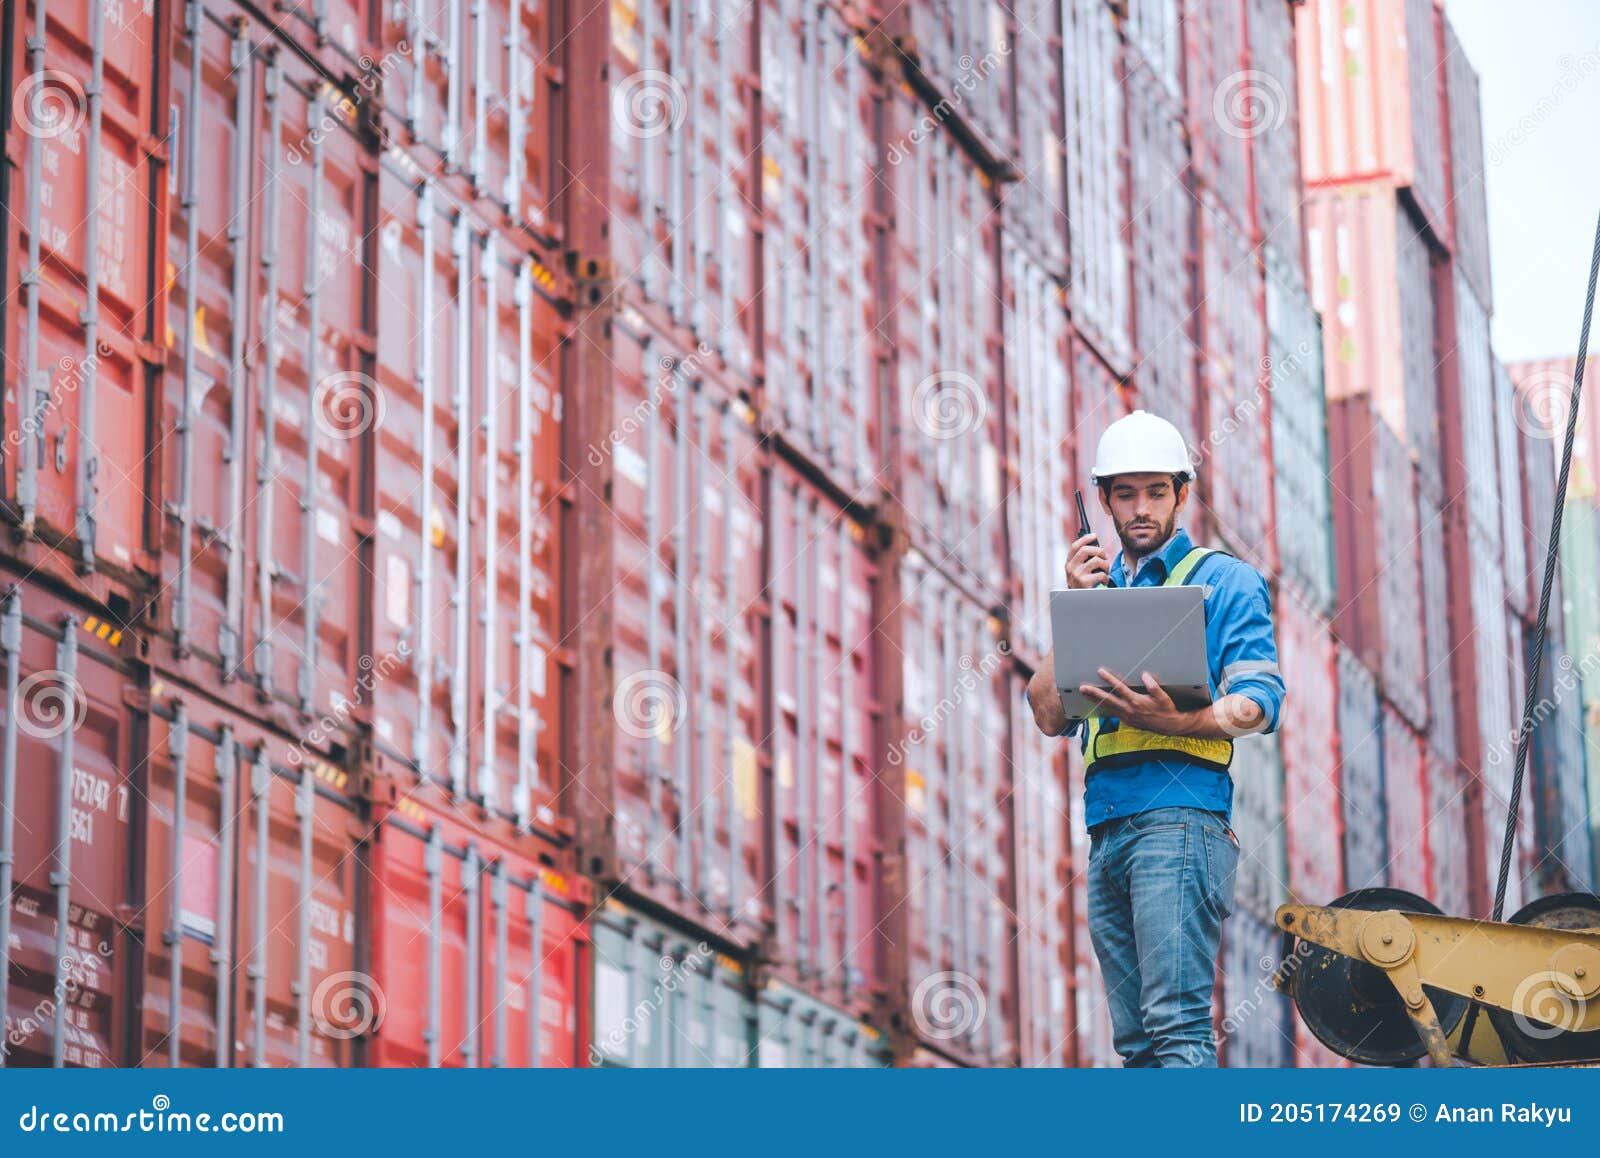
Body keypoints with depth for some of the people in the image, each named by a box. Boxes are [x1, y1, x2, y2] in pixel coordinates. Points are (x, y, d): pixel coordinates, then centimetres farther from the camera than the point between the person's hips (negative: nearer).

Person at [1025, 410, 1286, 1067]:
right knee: (1137, 1037, 3)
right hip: (1107, 827, 6)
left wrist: (1173, 719, -23)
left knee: (1177, 1021, -17)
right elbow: (1049, 715, 13)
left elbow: (1257, 703, -5)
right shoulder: (1098, 588, 24)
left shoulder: (1223, 580, 8)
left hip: (1179, 811, -6)